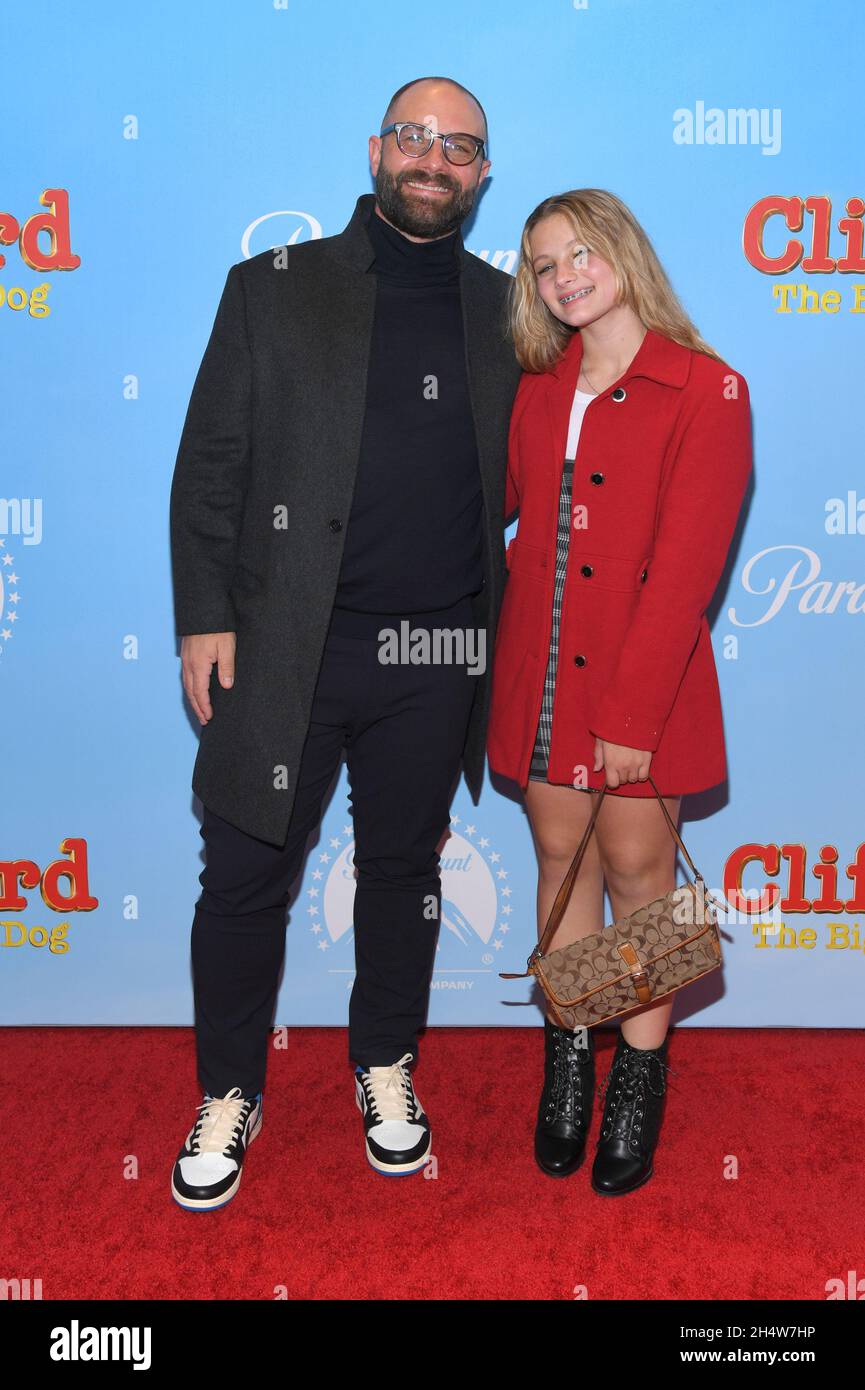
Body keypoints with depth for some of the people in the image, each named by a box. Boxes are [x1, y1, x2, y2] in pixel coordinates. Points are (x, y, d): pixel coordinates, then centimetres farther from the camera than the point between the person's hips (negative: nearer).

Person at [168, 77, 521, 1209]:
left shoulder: (506, 311, 11)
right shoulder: (275, 287, 5)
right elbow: (209, 464, 2)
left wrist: (500, 621, 3)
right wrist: (203, 617, -5)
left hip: (436, 660, 2)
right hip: (284, 647, -1)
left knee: (405, 872, 14)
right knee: (246, 878, 5)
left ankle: (386, 1069, 36)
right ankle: (229, 1096, 26)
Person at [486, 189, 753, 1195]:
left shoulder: (707, 392, -8)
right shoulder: (538, 388, 8)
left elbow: (683, 570, -14)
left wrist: (631, 712, -17)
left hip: (642, 676, -4)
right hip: (540, 668, 5)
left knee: (638, 868, 5)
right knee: (561, 858, 13)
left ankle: (640, 1082, 24)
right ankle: (567, 1060, 30)